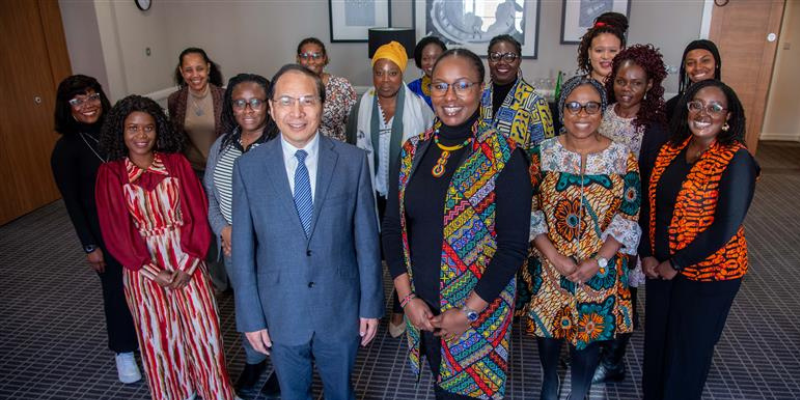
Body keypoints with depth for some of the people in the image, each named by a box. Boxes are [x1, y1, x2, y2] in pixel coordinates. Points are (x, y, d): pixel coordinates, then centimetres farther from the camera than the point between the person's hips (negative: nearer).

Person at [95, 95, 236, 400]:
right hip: (144, 269, 0)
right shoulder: (110, 174, -4)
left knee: (203, 330, 9)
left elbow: (199, 215, -4)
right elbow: (115, 231, -5)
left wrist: (188, 264, -12)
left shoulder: (177, 164, -3)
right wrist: (154, 272, -10)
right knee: (159, 337, 14)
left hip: (187, 264, 1)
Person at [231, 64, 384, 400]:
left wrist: (371, 305, -2)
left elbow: (366, 239, -5)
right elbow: (242, 250, -5)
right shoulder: (248, 167, -8)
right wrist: (250, 317, -3)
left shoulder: (353, 161, -9)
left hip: (341, 309, 0)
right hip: (280, 312, 1)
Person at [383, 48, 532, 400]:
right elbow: (392, 227, 2)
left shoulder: (505, 157, -14)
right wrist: (406, 296, -6)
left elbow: (513, 247, -14)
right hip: (421, 306, 4)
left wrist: (468, 311, -14)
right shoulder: (413, 151, -1)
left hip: (481, 307, -4)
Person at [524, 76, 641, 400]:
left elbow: (628, 219, -6)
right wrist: (554, 256, -16)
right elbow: (530, 212, -7)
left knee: (588, 336, 14)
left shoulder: (623, 157, -6)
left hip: (600, 271, 0)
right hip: (548, 266, 1)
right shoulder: (543, 153, -6)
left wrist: (598, 262, -15)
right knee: (547, 330, 18)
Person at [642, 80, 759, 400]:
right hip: (661, 268, 5)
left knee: (689, 350, 12)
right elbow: (652, 205, 4)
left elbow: (726, 226, -21)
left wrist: (676, 263, -16)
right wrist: (647, 255, -5)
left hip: (709, 274, -5)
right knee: (655, 341, 18)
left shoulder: (736, 160, -16)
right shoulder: (671, 149, 1)